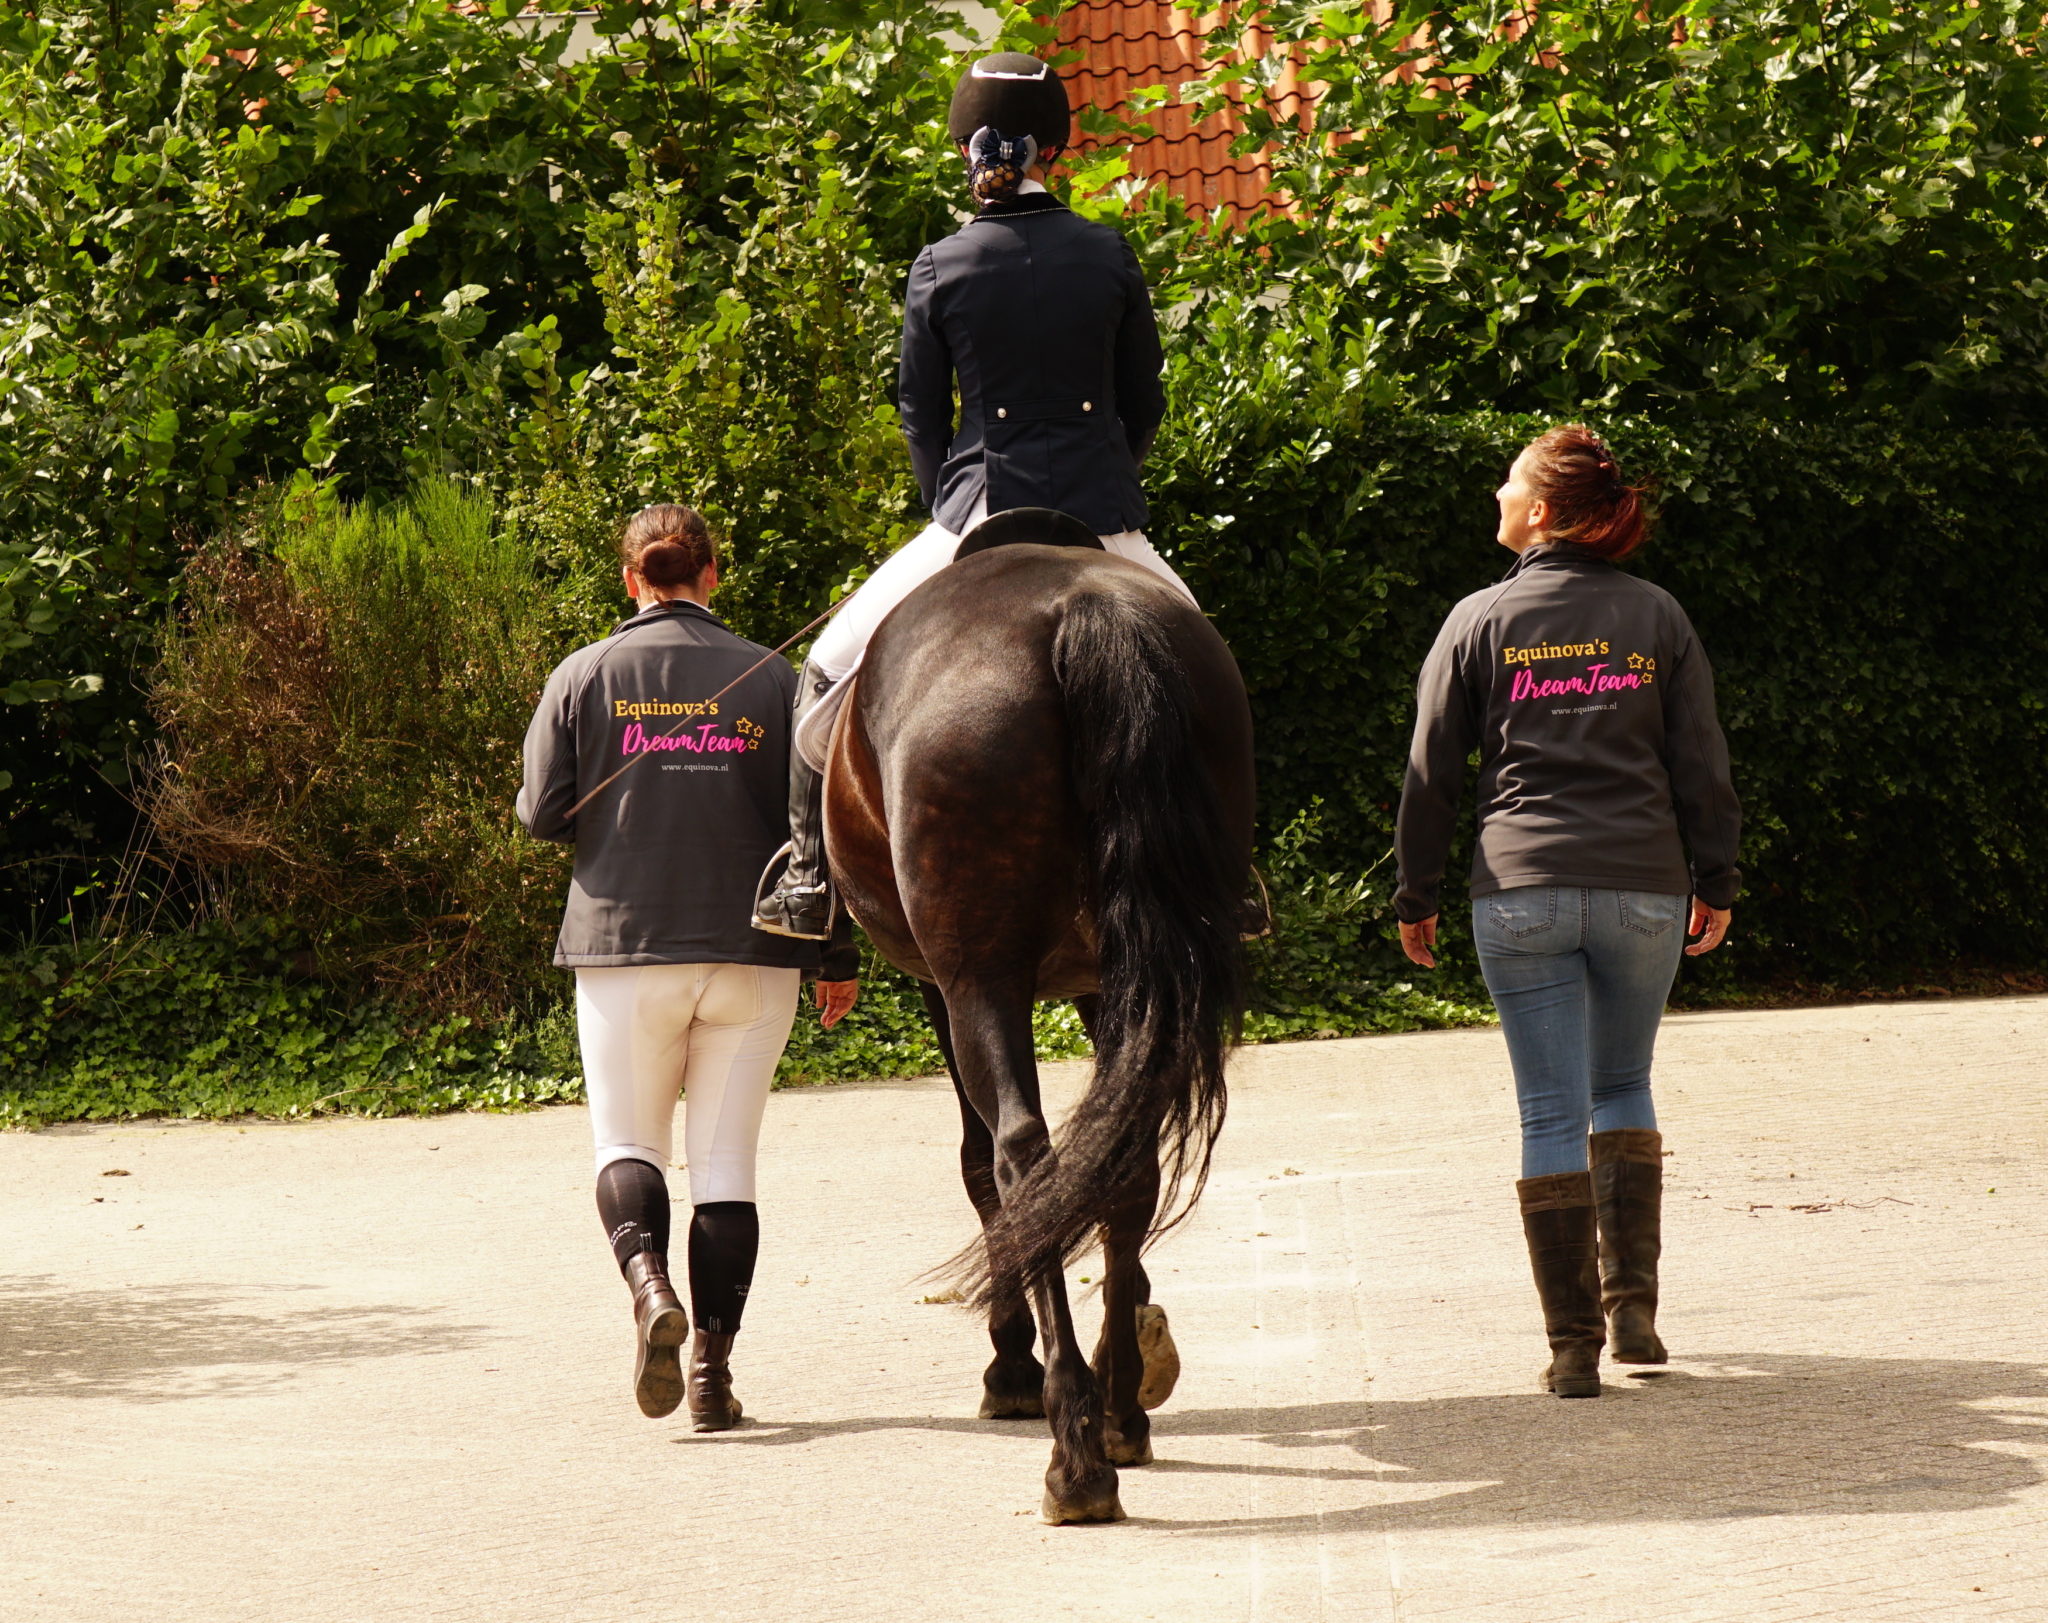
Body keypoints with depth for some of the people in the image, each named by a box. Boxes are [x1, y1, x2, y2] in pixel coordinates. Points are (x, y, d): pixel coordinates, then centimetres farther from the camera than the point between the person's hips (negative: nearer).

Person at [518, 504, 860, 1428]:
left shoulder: (585, 677, -1)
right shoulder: (771, 679, 1)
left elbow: (540, 813, -2)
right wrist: (837, 956, 10)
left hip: (623, 944, -1)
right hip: (751, 949, 1)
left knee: (628, 1144, 12)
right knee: (725, 1160, 6)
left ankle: (648, 1283, -17)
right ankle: (713, 1359, 0)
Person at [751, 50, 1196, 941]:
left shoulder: (939, 267, -4)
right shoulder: (1110, 256, 0)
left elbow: (921, 415, 2)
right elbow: (1145, 405, 7)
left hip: (980, 519, -2)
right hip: (1103, 523, 2)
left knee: (830, 669, 14)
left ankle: (809, 883, 8)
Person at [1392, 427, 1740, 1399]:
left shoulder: (1480, 623, 0)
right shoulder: (1655, 617, 5)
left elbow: (1432, 772, 2)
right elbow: (1701, 764, 5)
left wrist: (1416, 895, 11)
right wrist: (1715, 882, 14)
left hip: (1519, 895, -2)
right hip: (1643, 888, 2)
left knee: (1552, 1114, 1)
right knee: (1623, 1089, 20)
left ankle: (1573, 1347, -1)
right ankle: (1633, 1308, 13)